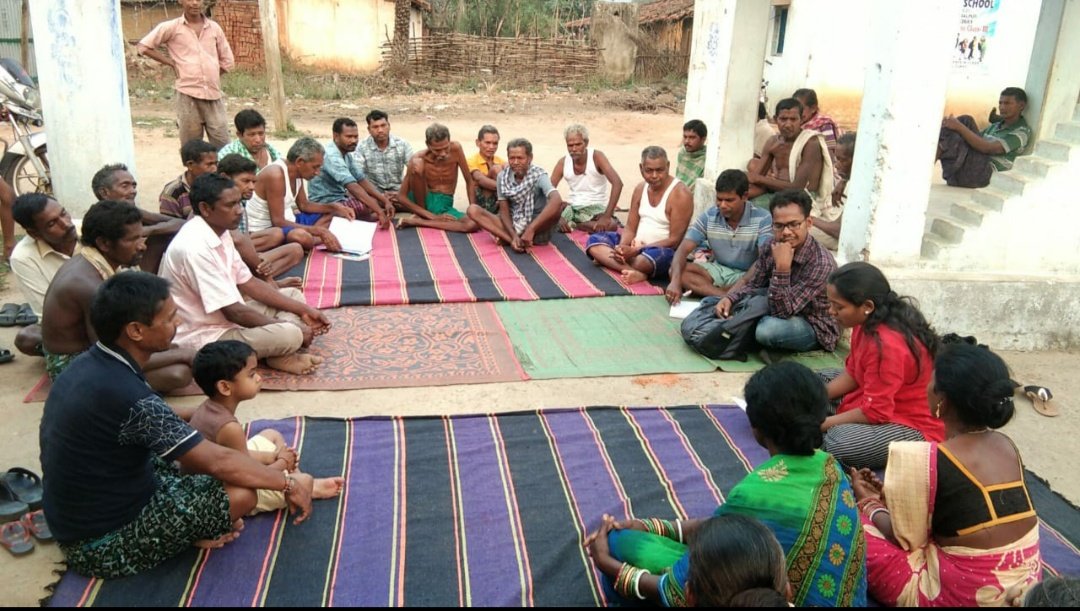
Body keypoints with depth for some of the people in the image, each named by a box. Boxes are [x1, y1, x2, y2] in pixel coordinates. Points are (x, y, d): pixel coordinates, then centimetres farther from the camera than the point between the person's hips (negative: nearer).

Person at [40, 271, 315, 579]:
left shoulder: (92, 365, -3)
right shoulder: (125, 395, -31)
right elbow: (217, 462, -25)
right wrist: (289, 483, -13)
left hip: (79, 516, 9)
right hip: (102, 543, -9)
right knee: (240, 493, -18)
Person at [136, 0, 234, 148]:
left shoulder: (214, 27, 10)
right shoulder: (171, 27, 2)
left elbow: (227, 60, 17)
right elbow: (143, 46, 4)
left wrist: (210, 76, 10)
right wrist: (171, 63, 0)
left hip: (214, 94, 2)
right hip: (188, 94, -2)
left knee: (223, 146, 1)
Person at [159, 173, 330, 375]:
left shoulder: (220, 232, 4)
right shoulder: (195, 247, -26)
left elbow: (248, 283, 10)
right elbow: (233, 312, -24)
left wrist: (303, 310, 4)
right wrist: (293, 328, -15)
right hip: (205, 337, -10)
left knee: (294, 294, 14)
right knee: (289, 335, -32)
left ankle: (279, 354, -7)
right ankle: (278, 357, 1)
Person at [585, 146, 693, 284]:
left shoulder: (680, 194, -15)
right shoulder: (640, 188, 5)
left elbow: (674, 240, -19)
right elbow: (630, 228, 5)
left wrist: (637, 250, -24)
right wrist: (622, 247, -19)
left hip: (664, 250, -8)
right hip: (635, 245, 8)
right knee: (594, 240, -9)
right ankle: (634, 271, -29)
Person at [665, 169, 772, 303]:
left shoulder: (763, 219, -17)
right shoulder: (708, 216, -8)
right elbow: (683, 249, -14)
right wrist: (675, 281, -34)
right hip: (717, 270, 4)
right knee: (677, 271, -23)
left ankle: (703, 290, -32)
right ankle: (728, 296, -34)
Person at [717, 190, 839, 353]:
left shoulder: (821, 263, -31)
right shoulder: (770, 246, -12)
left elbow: (782, 311, -33)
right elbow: (754, 285, 4)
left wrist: (782, 267, -42)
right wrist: (729, 299, -15)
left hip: (815, 327, -6)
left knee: (768, 329, -32)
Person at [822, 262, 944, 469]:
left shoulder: (887, 345, -33)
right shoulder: (869, 322, -6)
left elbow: (874, 413, -28)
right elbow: (852, 373, 6)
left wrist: (820, 424, -21)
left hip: (915, 427, -9)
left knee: (836, 444, -32)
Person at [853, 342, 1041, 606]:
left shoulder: (924, 459, -22)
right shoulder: (1007, 445, 0)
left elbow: (906, 538, -9)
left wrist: (869, 504, 9)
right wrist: (891, 495, 17)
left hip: (963, 594, -7)